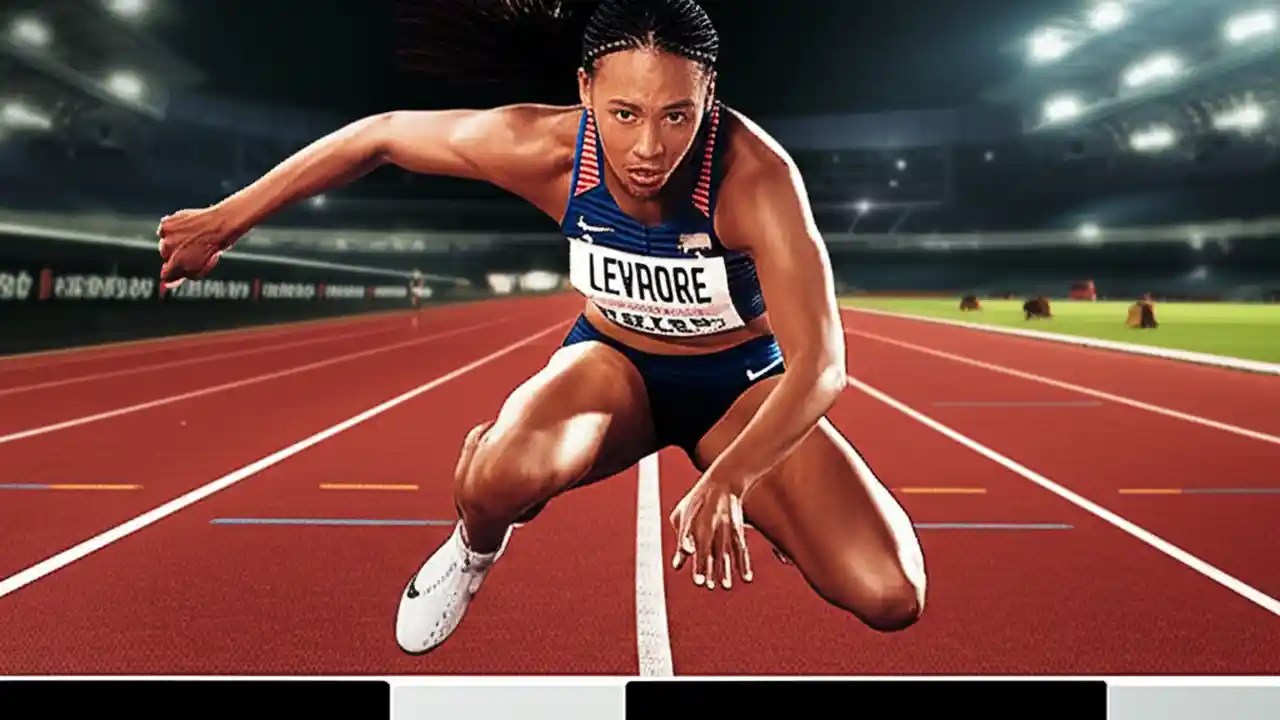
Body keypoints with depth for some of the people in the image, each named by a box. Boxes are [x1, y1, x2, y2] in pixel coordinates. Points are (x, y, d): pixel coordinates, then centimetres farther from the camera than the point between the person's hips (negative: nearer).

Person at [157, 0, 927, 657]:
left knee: (891, 597, -16)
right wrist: (225, 221, -4)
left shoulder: (755, 173, -33)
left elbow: (819, 362, -35)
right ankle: (475, 548, 5)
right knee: (502, 478, -35)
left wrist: (727, 480, -53)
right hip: (614, 360, 1)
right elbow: (380, 134, -10)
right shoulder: (547, 147, -25)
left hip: (744, 382, 0)